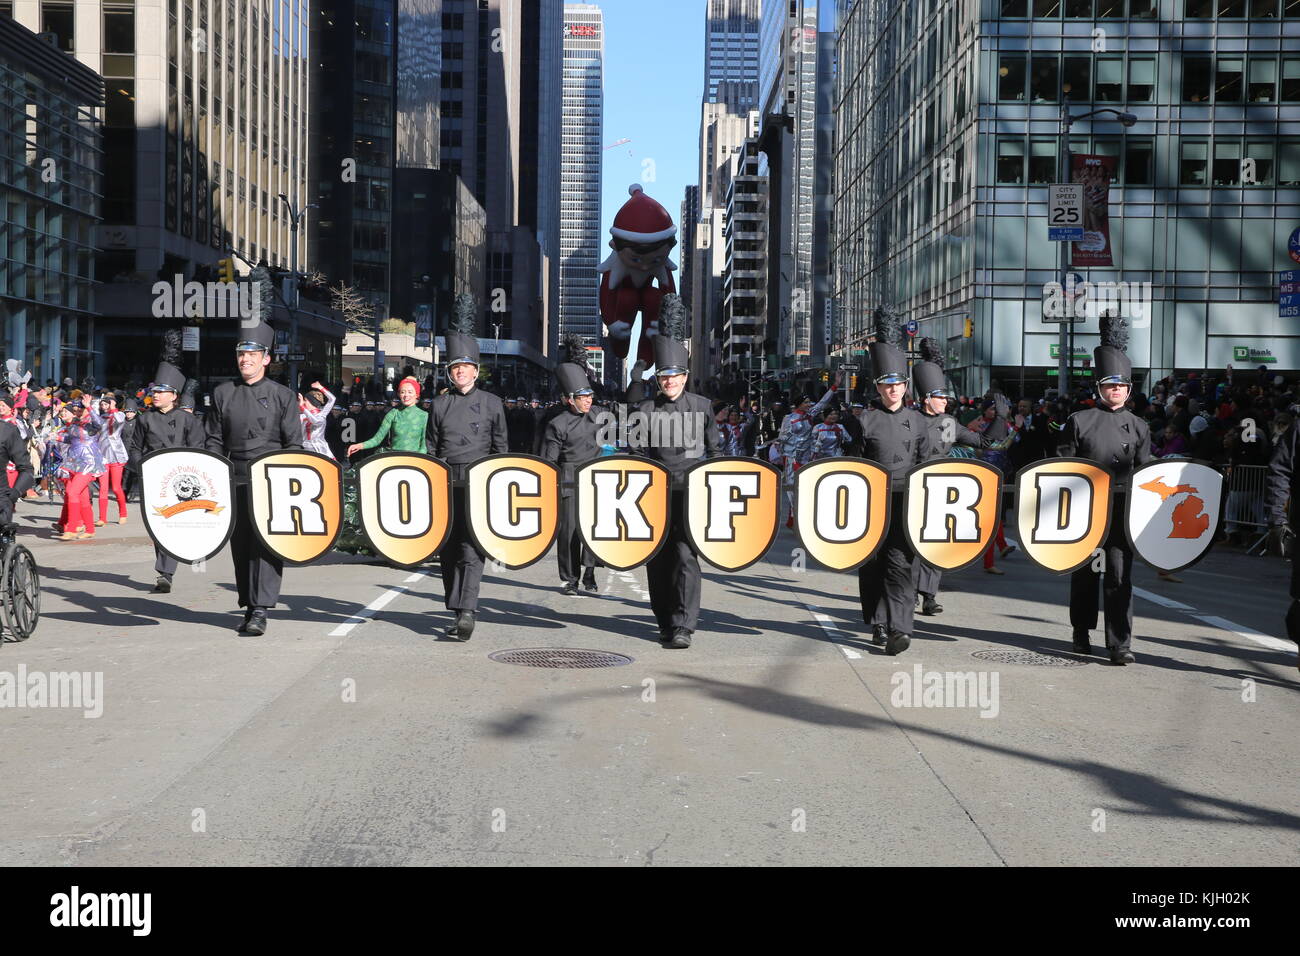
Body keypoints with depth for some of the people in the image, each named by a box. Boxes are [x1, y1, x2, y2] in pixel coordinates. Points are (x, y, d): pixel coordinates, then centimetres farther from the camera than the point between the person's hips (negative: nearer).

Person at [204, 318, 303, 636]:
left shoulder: (282, 395, 5)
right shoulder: (222, 393, 12)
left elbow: (294, 443, 4)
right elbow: (214, 440, 14)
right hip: (235, 481, 3)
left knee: (266, 543, -11)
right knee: (240, 544, 6)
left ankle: (260, 609, -13)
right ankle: (248, 606, 16)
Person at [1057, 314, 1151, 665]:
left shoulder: (1138, 427, 7)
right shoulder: (1079, 421, 1)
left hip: (1122, 509, 1)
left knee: (1119, 575, -6)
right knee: (1084, 573, 10)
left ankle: (1120, 643, -5)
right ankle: (1082, 633, 26)